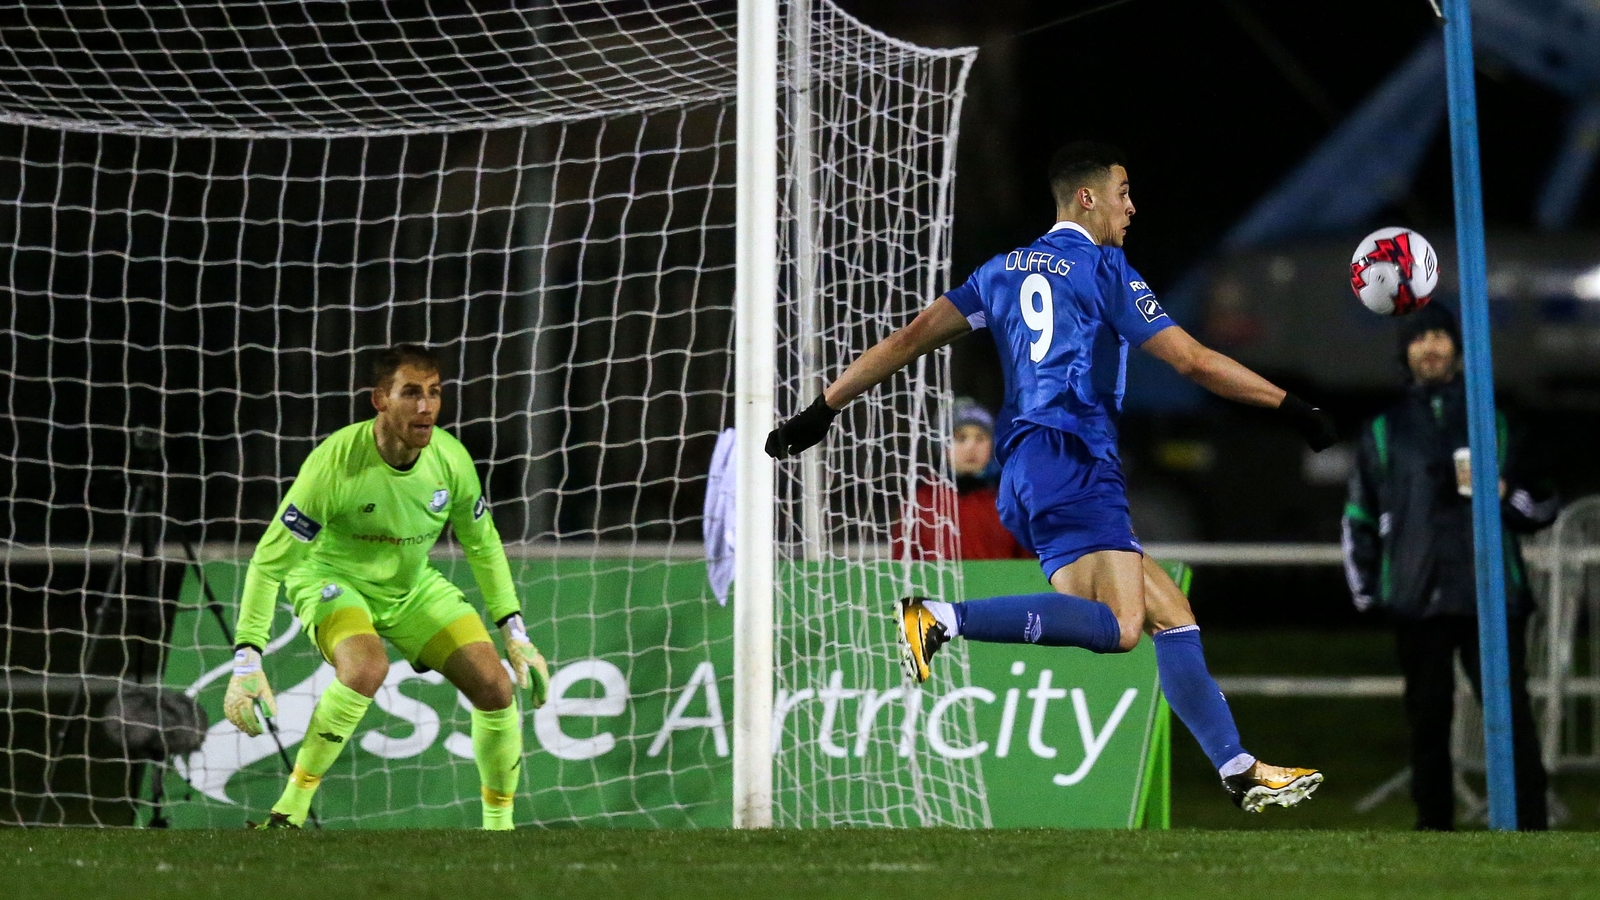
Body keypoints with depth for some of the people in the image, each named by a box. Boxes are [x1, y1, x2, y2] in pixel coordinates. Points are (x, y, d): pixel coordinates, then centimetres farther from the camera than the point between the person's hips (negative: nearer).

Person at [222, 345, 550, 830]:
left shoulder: (451, 459, -15)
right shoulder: (335, 463, -30)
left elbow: (483, 547, 4)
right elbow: (269, 562, -23)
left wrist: (514, 632, 1)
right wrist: (247, 659, -27)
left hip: (413, 586, 5)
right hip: (333, 579, -5)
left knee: (495, 686, -9)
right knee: (366, 667, -37)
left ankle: (499, 827, 14)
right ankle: (291, 808, -23)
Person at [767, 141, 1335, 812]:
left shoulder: (1005, 271, 21)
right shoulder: (1102, 268, 1)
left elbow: (912, 337, 17)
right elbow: (1192, 361, -2)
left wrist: (823, 409, 21)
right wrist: (1290, 406, 4)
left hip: (1023, 478, 9)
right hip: (1073, 462, -9)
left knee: (1170, 613, 9)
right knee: (1118, 625, -25)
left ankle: (1239, 772, 5)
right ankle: (943, 619, -34)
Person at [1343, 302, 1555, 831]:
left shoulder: (1496, 421, 13)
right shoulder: (1384, 430, 14)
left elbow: (1545, 505, 14)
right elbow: (1359, 518, 17)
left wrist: (1504, 494, -7)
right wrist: (1365, 591, 8)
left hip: (1492, 595, -1)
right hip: (1417, 602, 1)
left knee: (1511, 716, -10)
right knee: (1428, 718, 2)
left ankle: (1530, 830, -11)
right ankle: (1434, 828, 8)